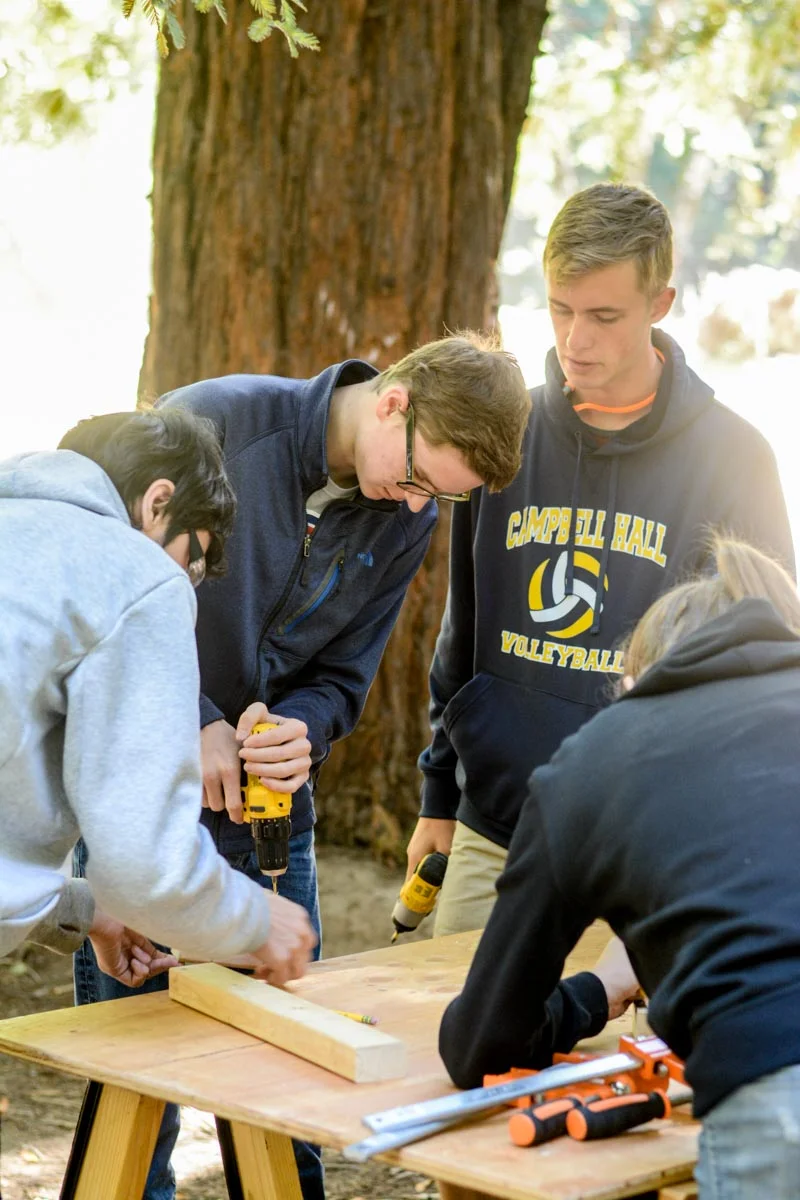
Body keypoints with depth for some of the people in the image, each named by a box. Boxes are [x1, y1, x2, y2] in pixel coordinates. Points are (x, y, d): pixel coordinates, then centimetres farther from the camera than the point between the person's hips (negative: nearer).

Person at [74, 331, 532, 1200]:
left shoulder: (406, 520, -1)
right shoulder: (215, 422, -18)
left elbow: (341, 678, 5)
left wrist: (299, 731, -18)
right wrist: (195, 722, -20)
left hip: (270, 804, 5)